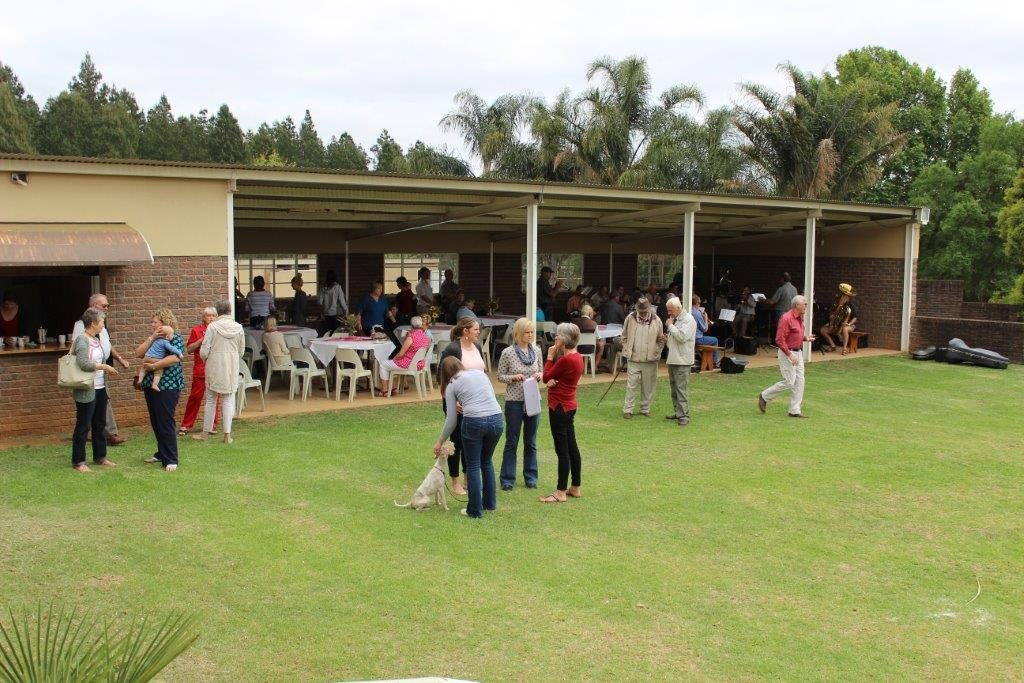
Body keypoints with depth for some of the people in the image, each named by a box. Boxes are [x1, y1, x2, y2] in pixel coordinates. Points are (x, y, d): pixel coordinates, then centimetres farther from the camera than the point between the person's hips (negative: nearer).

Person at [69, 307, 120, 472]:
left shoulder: (97, 339, 10)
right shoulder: (82, 339, -15)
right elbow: (83, 363, -25)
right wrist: (105, 367, -18)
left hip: (100, 389, 8)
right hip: (87, 390, -8)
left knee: (100, 424, 16)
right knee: (83, 426, 1)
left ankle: (100, 457, 27)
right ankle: (78, 462, 10)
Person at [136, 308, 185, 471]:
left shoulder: (175, 338, -7)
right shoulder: (154, 338, 16)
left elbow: (175, 358, -23)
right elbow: (138, 353, 3)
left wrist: (153, 365, -21)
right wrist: (152, 338, -7)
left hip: (167, 386, -8)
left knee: (165, 422, -7)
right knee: (155, 422, 12)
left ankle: (170, 459, -2)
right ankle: (161, 454, 25)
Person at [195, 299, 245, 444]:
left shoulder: (212, 326, -10)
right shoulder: (238, 327, -2)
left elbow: (204, 352, -10)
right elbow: (241, 351, 5)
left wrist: (205, 359, 12)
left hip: (215, 367, -2)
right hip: (232, 368, 2)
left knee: (211, 400, 11)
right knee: (228, 400, 8)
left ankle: (206, 432, 21)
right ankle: (227, 434, 6)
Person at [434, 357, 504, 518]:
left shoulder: (452, 385, 9)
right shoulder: (480, 373, 20)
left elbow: (451, 420, 9)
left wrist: (440, 442, 20)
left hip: (474, 422, -4)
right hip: (496, 419, 4)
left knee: (473, 466, 10)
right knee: (486, 461, 24)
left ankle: (475, 510, 14)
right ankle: (490, 503, 31)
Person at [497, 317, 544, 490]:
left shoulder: (536, 350, 2)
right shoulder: (508, 353, -9)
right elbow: (500, 376, -3)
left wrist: (540, 375, -10)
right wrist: (514, 377, -20)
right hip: (514, 401, -4)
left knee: (531, 441, 12)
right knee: (512, 441, 4)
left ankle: (530, 477, 24)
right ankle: (507, 479, 13)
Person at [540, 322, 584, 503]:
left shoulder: (566, 359, -22)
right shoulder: (577, 357, 8)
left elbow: (546, 376, -11)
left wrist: (550, 357, -2)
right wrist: (552, 380, -11)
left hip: (559, 407, -10)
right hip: (569, 406, 10)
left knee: (562, 449, -3)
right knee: (571, 446, 14)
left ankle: (561, 492, 3)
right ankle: (575, 488, 23)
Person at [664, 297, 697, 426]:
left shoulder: (688, 320, -12)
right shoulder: (674, 319, 16)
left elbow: (682, 337, -23)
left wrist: (670, 326, -14)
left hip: (682, 360, -9)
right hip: (672, 359, 9)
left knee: (681, 389, -11)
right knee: (674, 388, 14)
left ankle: (684, 416, -10)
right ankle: (677, 412, 23)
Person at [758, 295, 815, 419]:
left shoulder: (800, 318, 9)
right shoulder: (786, 319, -19)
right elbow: (779, 340, -21)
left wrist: (806, 338, 4)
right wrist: (790, 355, -24)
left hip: (798, 352, 9)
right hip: (787, 353, -9)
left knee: (799, 381, 5)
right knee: (789, 382, -7)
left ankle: (795, 410, 10)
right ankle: (764, 396, 11)